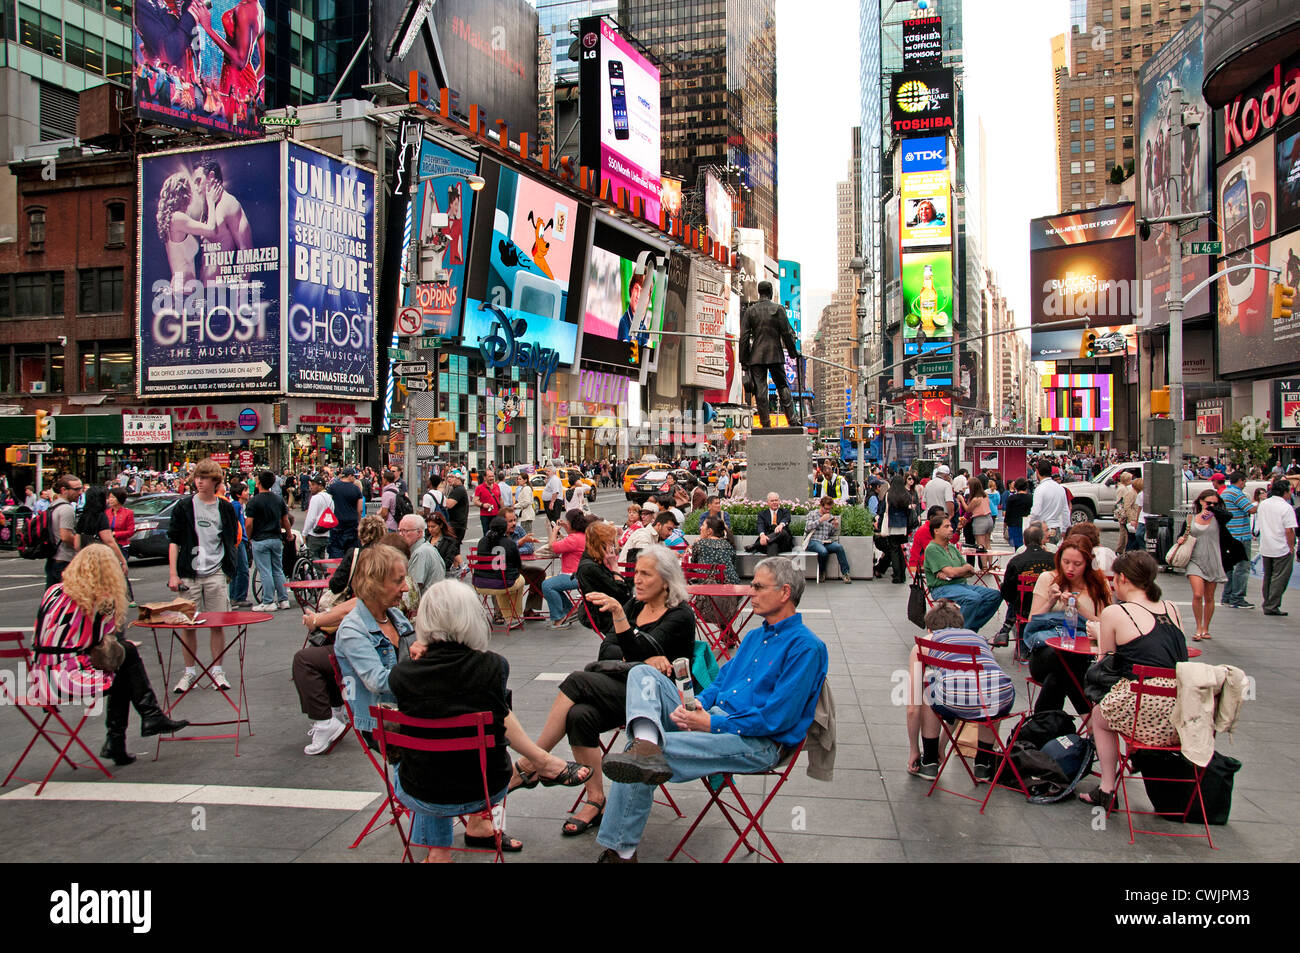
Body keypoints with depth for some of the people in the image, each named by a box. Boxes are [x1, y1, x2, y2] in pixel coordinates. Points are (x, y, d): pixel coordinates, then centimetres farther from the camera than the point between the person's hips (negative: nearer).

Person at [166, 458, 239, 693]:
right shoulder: (184, 506, 2)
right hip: (189, 573, -1)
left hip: (216, 573, 1)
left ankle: (217, 671, 11)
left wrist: (229, 568, 9)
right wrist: (173, 574, -5)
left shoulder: (225, 508, 7)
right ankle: (190, 671, 15)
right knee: (188, 624, 3)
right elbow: (173, 541, 2)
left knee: (218, 624, 1)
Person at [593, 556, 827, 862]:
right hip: (714, 720, 9)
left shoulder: (806, 647, -9)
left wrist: (712, 723, -17)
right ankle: (646, 742, -37)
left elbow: (776, 718, -17)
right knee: (643, 672, -12)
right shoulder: (755, 636, 21)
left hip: (757, 742, -9)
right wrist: (698, 703, -1)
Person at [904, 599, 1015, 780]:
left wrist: (913, 750, 44)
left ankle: (930, 764, 32)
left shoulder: (922, 646, 27)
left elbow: (913, 708, 27)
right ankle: (983, 765, 37)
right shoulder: (976, 636, 38)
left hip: (957, 699, -3)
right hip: (1002, 699, 3)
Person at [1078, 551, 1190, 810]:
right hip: (1183, 715, 6)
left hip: (1148, 715, -6)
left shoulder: (1114, 613, -3)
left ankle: (1107, 790, 23)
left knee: (1098, 717, 24)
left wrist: (1099, 636, 26)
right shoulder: (1171, 609, 12)